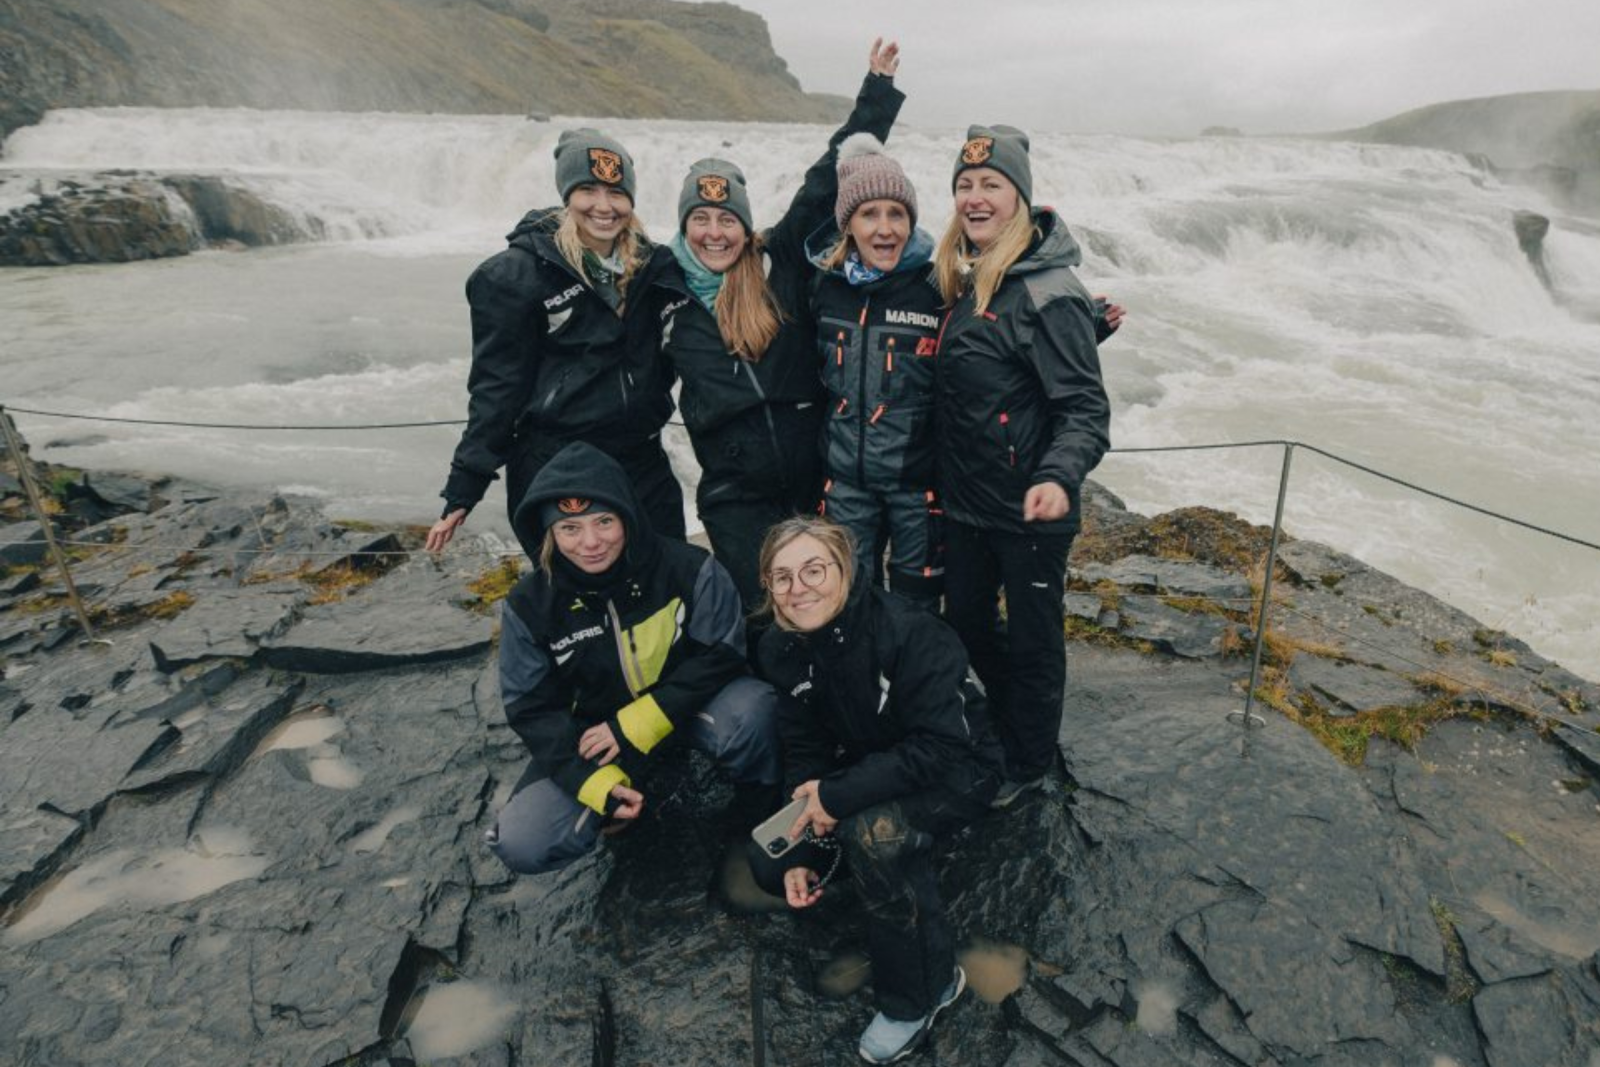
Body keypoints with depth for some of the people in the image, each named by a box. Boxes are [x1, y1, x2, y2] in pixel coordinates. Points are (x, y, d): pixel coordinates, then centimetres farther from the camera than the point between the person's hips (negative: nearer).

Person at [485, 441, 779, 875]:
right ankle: (637, 791, 8)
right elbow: (531, 708, -7)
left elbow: (722, 653, -18)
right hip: (593, 731, 2)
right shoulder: (529, 605, -14)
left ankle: (762, 808, -2)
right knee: (522, 844, -18)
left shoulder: (689, 567, -21)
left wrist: (639, 723, -25)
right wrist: (592, 778, -21)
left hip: (686, 705, -1)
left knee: (752, 709, -35)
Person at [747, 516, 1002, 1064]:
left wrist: (838, 797, -33)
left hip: (955, 771, -6)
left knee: (872, 832, -35)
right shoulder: (782, 648, -10)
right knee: (770, 863, -4)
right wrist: (799, 852, -13)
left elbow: (943, 746, -32)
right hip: (869, 766, 7)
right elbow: (805, 750, -3)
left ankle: (921, 992, -10)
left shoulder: (909, 632, -30)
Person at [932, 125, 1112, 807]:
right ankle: (1001, 726, 46)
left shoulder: (1047, 291, -17)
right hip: (965, 498, 8)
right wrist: (942, 480, 6)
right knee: (966, 622, 21)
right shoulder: (963, 280, 7)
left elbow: (1085, 406, -19)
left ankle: (1029, 763, 33)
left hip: (1028, 508, -7)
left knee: (1031, 639, 10)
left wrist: (1059, 478, -36)